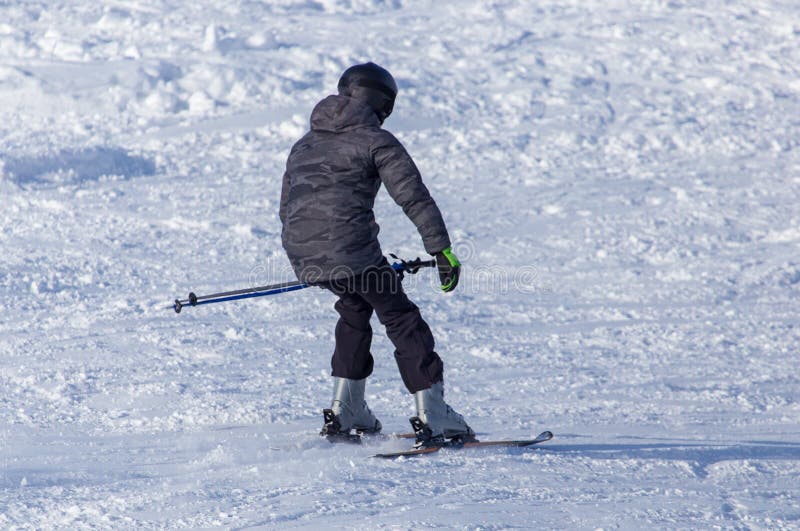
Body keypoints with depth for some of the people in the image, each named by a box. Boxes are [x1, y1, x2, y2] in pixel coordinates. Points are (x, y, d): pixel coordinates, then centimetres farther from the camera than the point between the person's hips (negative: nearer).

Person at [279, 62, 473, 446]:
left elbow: (286, 208, 29)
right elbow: (414, 197, -6)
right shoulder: (376, 141, 4)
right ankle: (433, 419, -5)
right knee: (403, 322, 3)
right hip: (352, 250, -7)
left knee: (354, 310, 30)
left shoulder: (303, 145, 24)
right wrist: (442, 250, -6)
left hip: (301, 254, 7)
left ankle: (345, 413, 27)